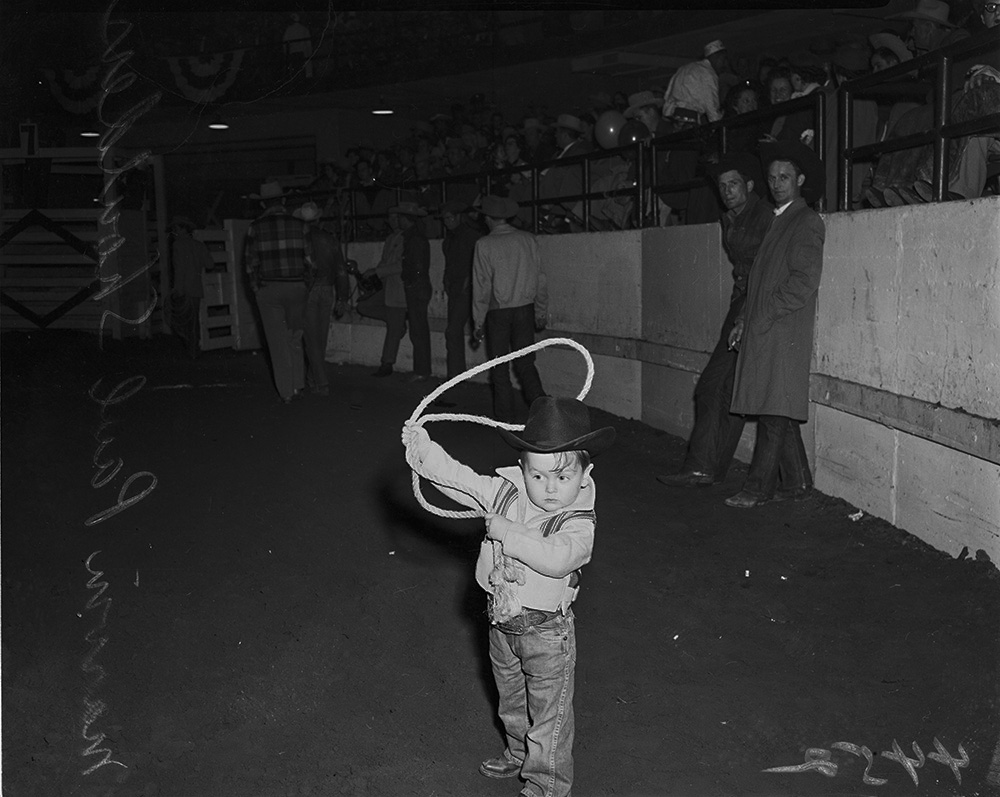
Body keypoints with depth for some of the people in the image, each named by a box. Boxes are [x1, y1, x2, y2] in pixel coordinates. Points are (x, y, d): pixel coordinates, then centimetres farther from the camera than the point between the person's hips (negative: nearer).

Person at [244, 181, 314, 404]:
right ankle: (298, 386, 16)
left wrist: (255, 287, 9)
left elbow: (251, 262, -2)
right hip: (296, 288, 2)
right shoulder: (298, 225, 0)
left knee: (278, 342, 5)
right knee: (295, 339, 16)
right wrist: (307, 284, 12)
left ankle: (286, 392, 6)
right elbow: (309, 259, 1)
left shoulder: (255, 227, -3)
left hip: (268, 290, -1)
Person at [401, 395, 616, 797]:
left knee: (549, 712, 9)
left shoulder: (578, 523, -25)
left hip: (546, 631, -6)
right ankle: (518, 753, 52)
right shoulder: (505, 493, -9)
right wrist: (424, 449, -10)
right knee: (511, 699, 28)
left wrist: (508, 533, -36)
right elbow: (462, 480, -1)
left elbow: (557, 558, -43)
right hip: (502, 624, 6)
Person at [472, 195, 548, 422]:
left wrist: (479, 322, -2)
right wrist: (542, 312, 15)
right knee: (525, 363, 12)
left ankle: (505, 418, 11)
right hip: (525, 309, 4)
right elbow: (539, 278, 5)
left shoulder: (485, 244, -8)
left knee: (499, 368, 7)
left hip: (498, 311, -3)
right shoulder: (528, 239, 2)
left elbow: (482, 286, -8)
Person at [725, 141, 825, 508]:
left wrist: (761, 317, -15)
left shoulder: (807, 222, -6)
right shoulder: (777, 222, 21)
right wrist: (743, 319, 12)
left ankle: (758, 488, -5)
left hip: (784, 332, -9)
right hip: (763, 331, 9)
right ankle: (795, 481, 19)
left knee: (775, 412, -7)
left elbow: (805, 281, -14)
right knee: (775, 412, 11)